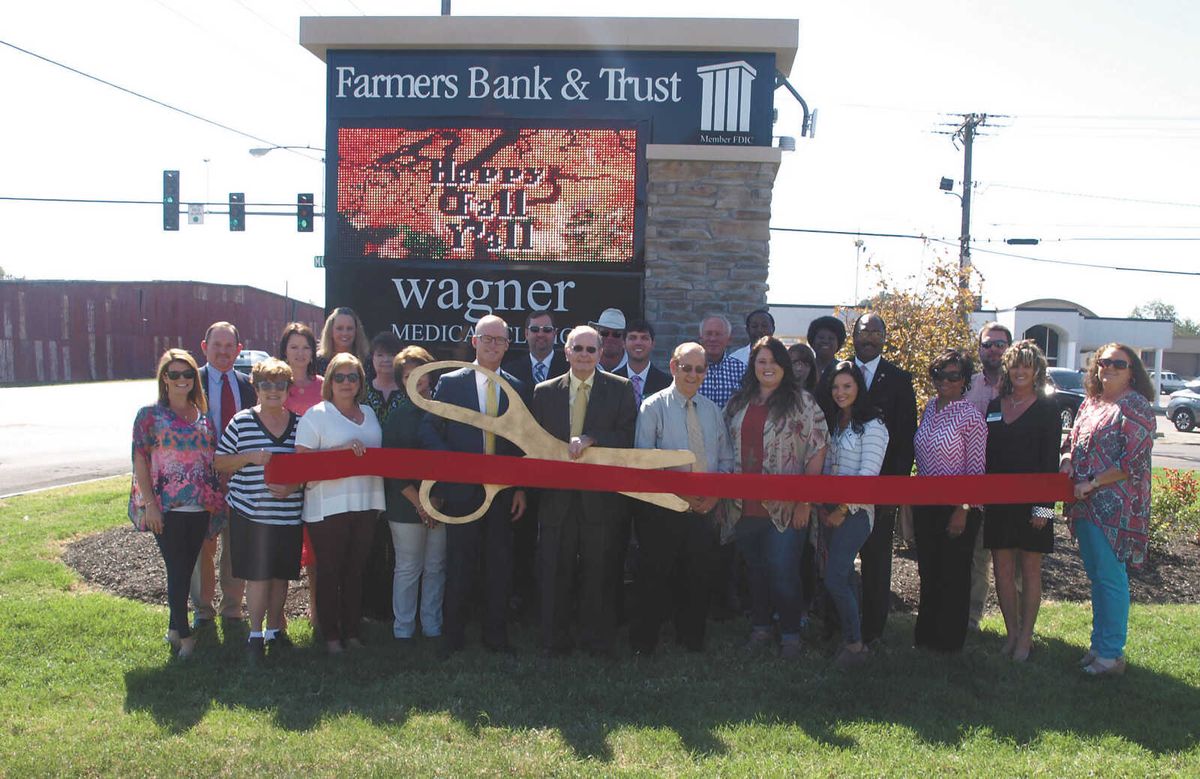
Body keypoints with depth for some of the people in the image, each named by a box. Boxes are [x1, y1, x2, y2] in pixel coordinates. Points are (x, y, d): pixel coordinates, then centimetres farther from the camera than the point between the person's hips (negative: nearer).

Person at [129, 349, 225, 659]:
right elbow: (139, 461, -5)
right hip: (167, 508, -4)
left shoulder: (203, 417, 10)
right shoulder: (150, 415, -2)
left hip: (200, 507, 4)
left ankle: (175, 629, 26)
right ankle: (184, 636, 9)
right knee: (177, 572, -2)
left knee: (185, 570, 12)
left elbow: (213, 459, 13)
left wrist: (217, 499, 6)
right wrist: (150, 504, -12)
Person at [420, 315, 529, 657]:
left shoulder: (518, 388, 8)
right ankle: (452, 638, 16)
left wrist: (521, 488, 3)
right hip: (462, 490, -2)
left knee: (500, 566, 7)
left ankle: (496, 636, 19)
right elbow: (429, 431, 0)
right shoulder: (450, 382, 1)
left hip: (503, 491, 2)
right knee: (460, 567, 3)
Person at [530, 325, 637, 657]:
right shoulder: (544, 392, 8)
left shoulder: (620, 389, 3)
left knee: (598, 573, 6)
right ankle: (554, 640, 20)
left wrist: (590, 440, -19)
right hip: (557, 495, 2)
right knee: (555, 572, 7)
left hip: (600, 495, -1)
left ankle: (598, 641, 19)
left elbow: (627, 436, -5)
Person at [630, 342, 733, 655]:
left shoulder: (712, 410, 13)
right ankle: (643, 642, 16)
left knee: (699, 577, 10)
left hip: (703, 509, 4)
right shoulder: (654, 407, -3)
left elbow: (725, 459, 14)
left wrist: (715, 492, -4)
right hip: (662, 509, -4)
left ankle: (691, 639, 26)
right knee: (655, 576, 1)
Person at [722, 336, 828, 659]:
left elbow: (817, 451, -6)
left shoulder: (802, 402, -2)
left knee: (783, 571, -2)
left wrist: (805, 500, -10)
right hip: (745, 507, 4)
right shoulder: (737, 403, 11)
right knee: (755, 569, 13)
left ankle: (790, 633, 14)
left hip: (784, 508, -4)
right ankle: (760, 627, 27)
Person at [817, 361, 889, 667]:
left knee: (834, 578, -11)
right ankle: (849, 638, 19)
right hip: (831, 510, 7)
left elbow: (868, 475, -15)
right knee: (843, 576, 11)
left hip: (855, 512, -7)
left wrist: (843, 511, -12)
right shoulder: (833, 423, 13)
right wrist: (822, 506, 6)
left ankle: (855, 644, 3)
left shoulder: (872, 427, -11)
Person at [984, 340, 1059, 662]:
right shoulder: (994, 406, 9)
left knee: (1030, 570, 5)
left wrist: (1044, 506, -13)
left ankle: (1025, 636, 13)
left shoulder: (1047, 408, -3)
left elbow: (1050, 460, -7)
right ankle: (1011, 632, 18)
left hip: (1031, 500, -4)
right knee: (1003, 570, 7)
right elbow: (987, 455, 10)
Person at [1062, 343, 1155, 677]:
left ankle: (1112, 653, 7)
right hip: (1086, 505, 8)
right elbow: (1073, 440, 23)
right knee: (1096, 575, 15)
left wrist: (1092, 484, -15)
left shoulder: (1136, 407, -10)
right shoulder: (1090, 403, 13)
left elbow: (1134, 462, -15)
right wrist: (1067, 460, 2)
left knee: (1110, 577, -3)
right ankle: (1099, 644, 26)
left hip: (1116, 508, -8)